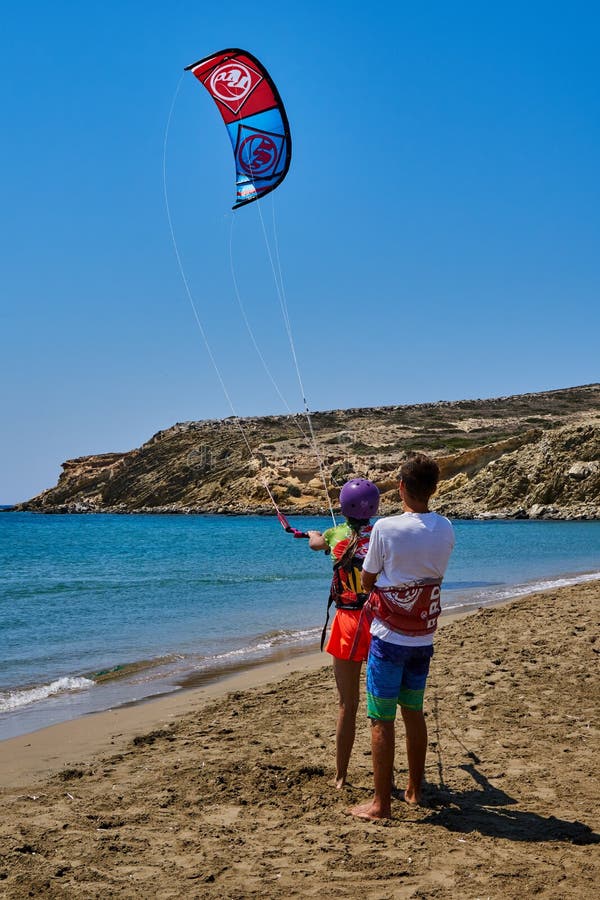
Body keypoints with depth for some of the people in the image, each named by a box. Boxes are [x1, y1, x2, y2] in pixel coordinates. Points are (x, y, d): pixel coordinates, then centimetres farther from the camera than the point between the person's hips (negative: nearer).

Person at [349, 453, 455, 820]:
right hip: (424, 638, 5)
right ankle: (415, 789, 30)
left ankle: (381, 803, 8)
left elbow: (367, 581, -5)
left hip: (389, 638, -5)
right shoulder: (445, 530, -2)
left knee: (382, 719, 2)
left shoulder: (386, 528, -16)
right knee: (414, 713, 18)